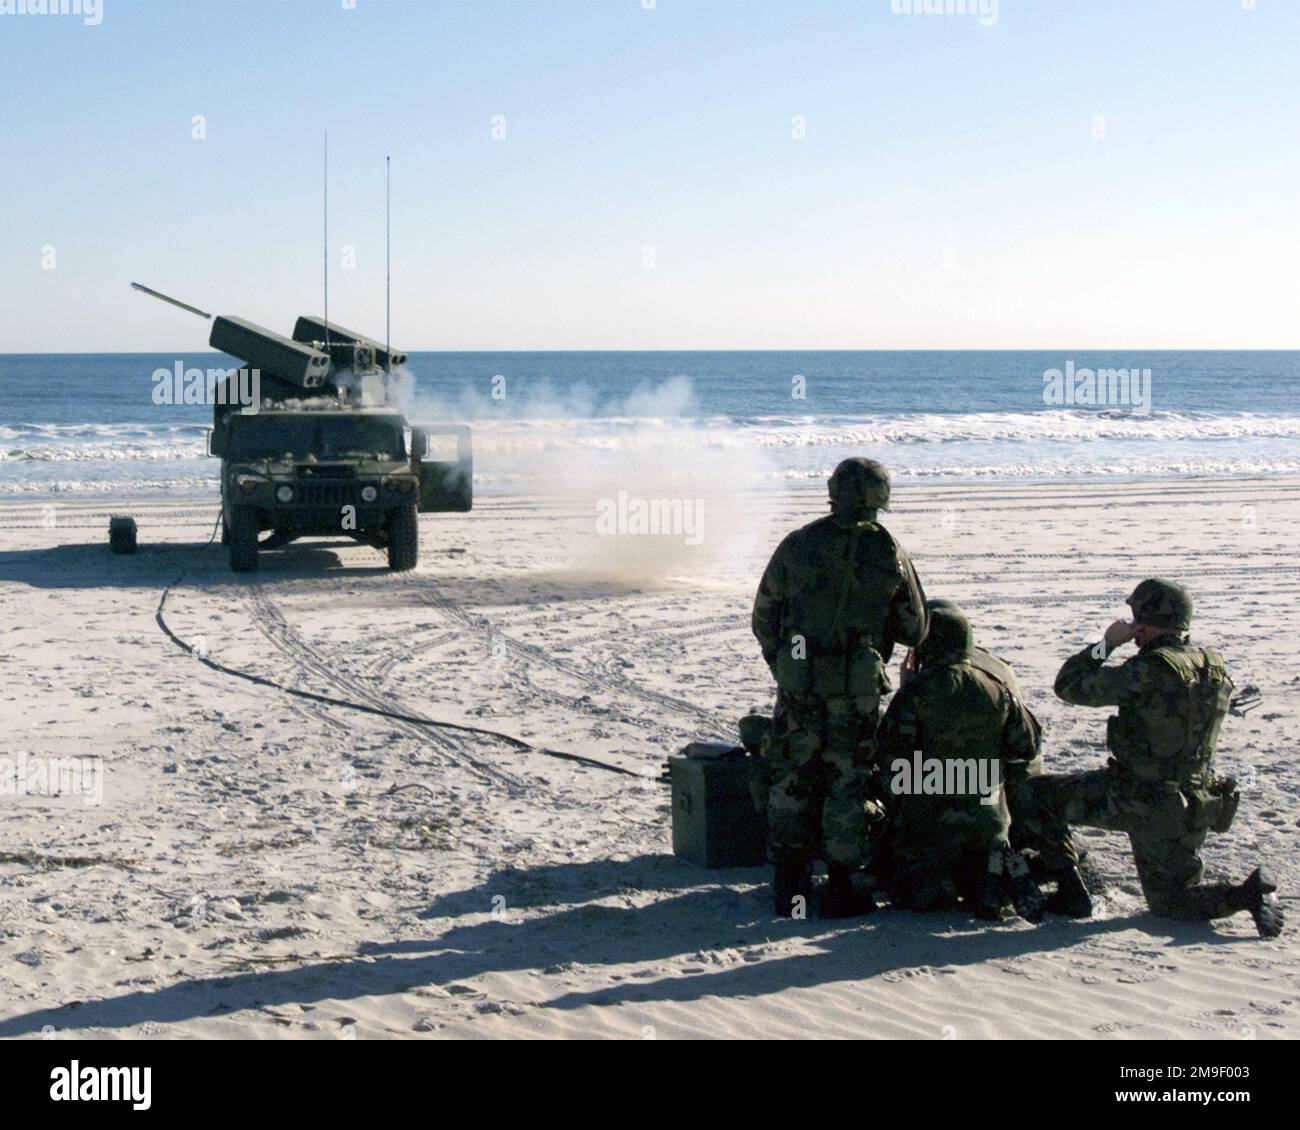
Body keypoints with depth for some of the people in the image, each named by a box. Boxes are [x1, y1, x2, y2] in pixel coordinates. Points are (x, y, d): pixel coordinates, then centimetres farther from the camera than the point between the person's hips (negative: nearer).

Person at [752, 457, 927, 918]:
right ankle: (839, 888, 9)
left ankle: (788, 884, 15)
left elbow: (763, 619, 6)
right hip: (858, 692, -1)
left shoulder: (797, 546, -2)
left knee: (790, 783, 11)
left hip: (798, 687, 1)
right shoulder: (889, 553, -4)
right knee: (847, 786, 8)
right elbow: (915, 631, 6)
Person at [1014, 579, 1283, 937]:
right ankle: (1248, 894, -5)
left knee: (1034, 795, 5)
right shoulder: (1214, 666, 1)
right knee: (1172, 903, 21)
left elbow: (1070, 685, -14)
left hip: (1140, 802, -7)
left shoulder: (1149, 670, -22)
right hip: (1190, 807, 7)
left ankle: (1070, 890, 0)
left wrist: (1106, 643, -1)